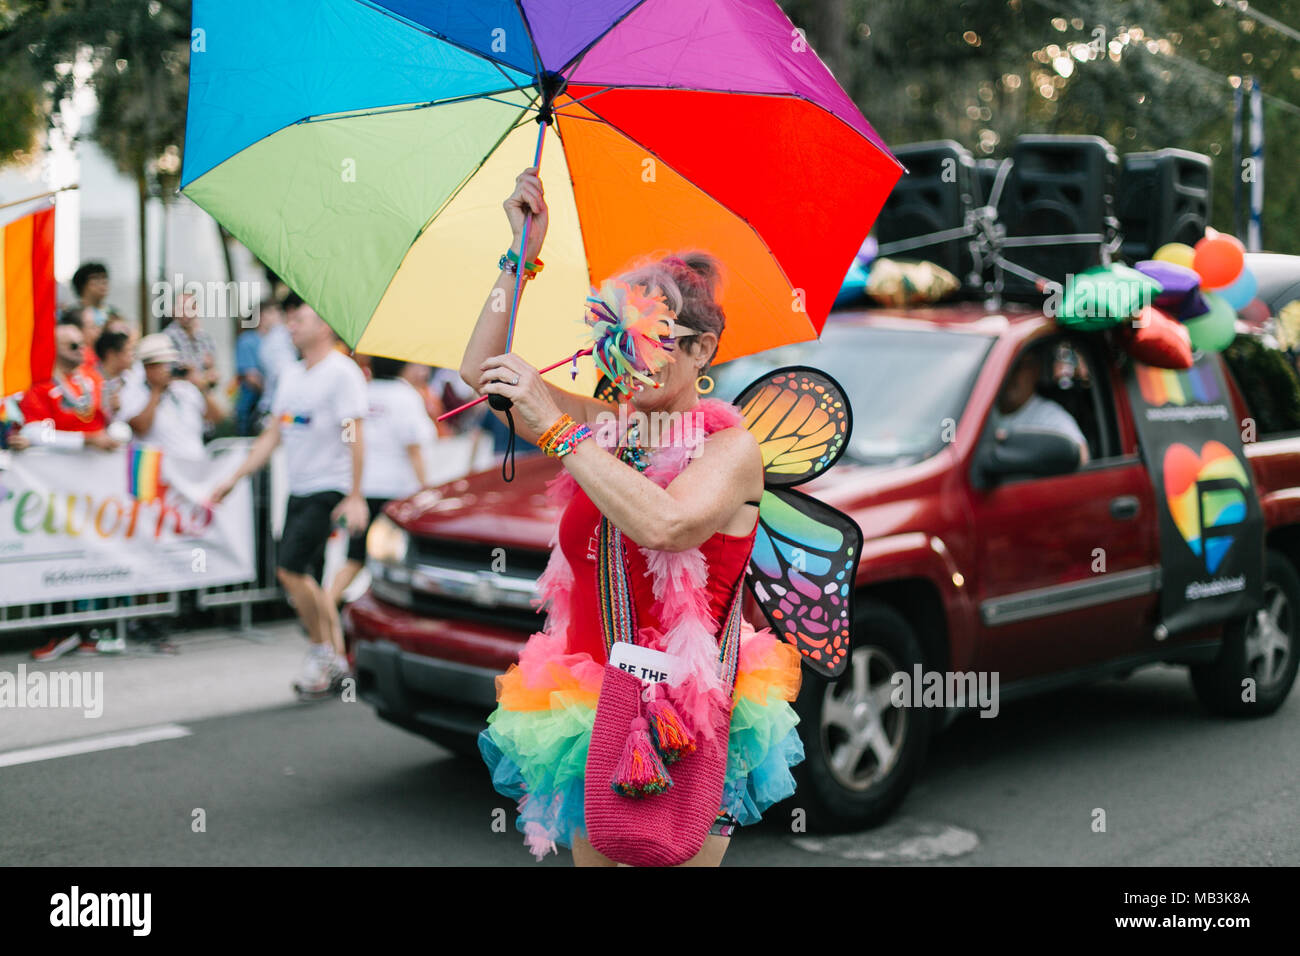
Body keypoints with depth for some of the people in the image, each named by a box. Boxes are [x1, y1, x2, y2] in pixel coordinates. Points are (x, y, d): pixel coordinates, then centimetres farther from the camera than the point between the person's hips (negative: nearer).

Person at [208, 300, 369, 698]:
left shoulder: (342, 371, -9)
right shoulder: (291, 374, 16)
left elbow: (354, 437, -14)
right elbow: (272, 433, 19)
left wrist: (355, 497, -20)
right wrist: (234, 478, 15)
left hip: (328, 489, -8)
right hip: (298, 489, 8)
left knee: (291, 569, -15)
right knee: (296, 576, 7)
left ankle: (322, 651, 2)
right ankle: (336, 659, 16)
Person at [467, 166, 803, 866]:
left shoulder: (730, 446, -9)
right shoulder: (604, 429, 7)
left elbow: (663, 525, -28)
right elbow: (480, 372, 6)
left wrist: (555, 428, -25)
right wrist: (522, 258, -1)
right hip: (586, 713, 5)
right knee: (591, 854, 10)